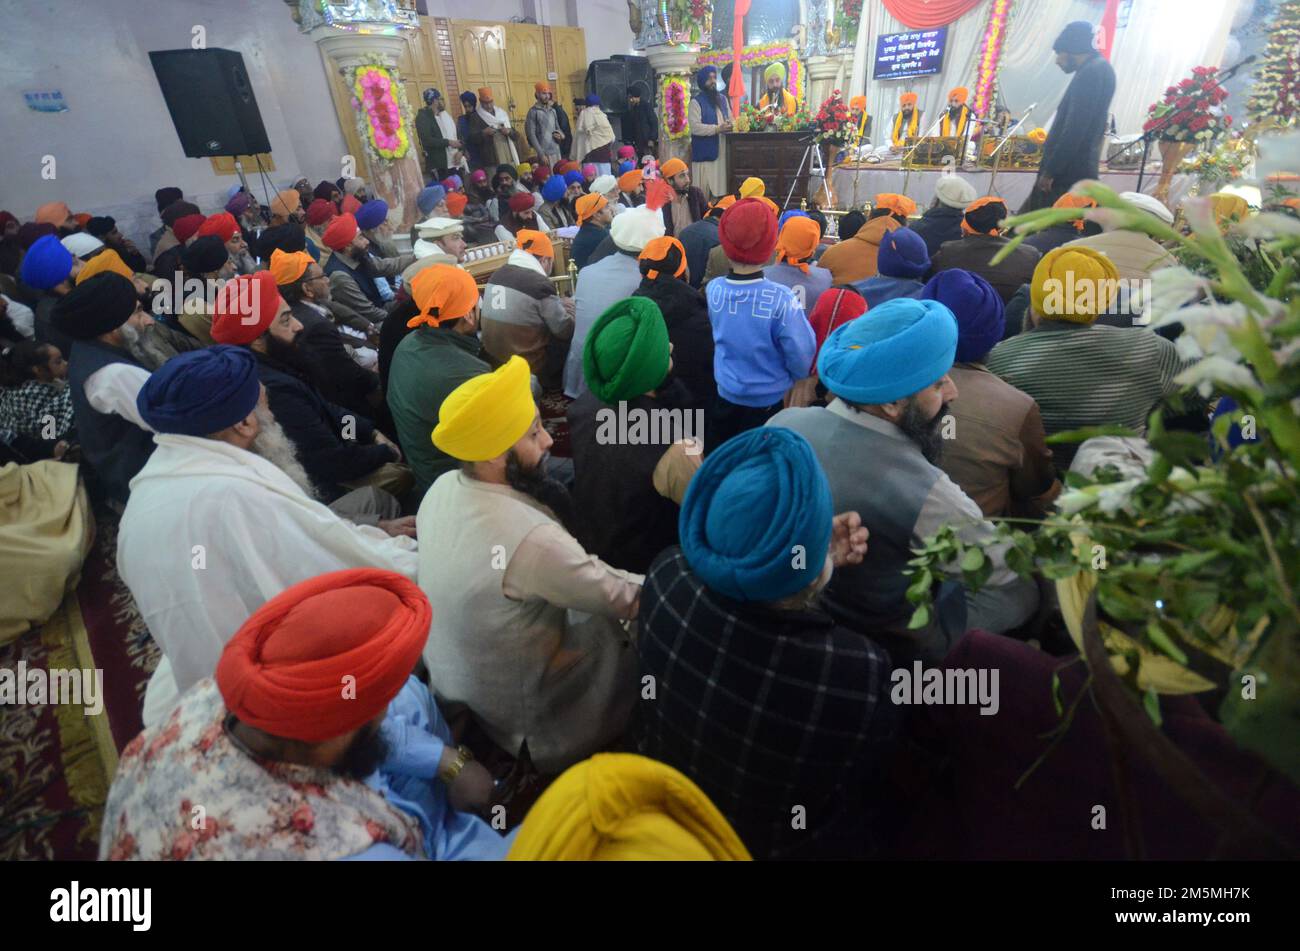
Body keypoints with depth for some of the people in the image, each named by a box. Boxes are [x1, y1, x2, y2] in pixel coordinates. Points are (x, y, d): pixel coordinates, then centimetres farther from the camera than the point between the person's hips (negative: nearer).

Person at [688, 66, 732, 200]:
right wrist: (717, 129, -21)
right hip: (704, 152, -6)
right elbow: (695, 127, -17)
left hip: (721, 150, 6)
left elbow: (730, 119, 24)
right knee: (703, 190, -6)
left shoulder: (723, 99, 16)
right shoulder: (696, 101, -6)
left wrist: (729, 125, -2)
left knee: (720, 189, 9)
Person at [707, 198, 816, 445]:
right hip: (768, 401, -3)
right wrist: (793, 378, 0)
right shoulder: (781, 298, -27)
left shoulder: (713, 289, -14)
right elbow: (802, 356, -20)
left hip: (724, 396, 3)